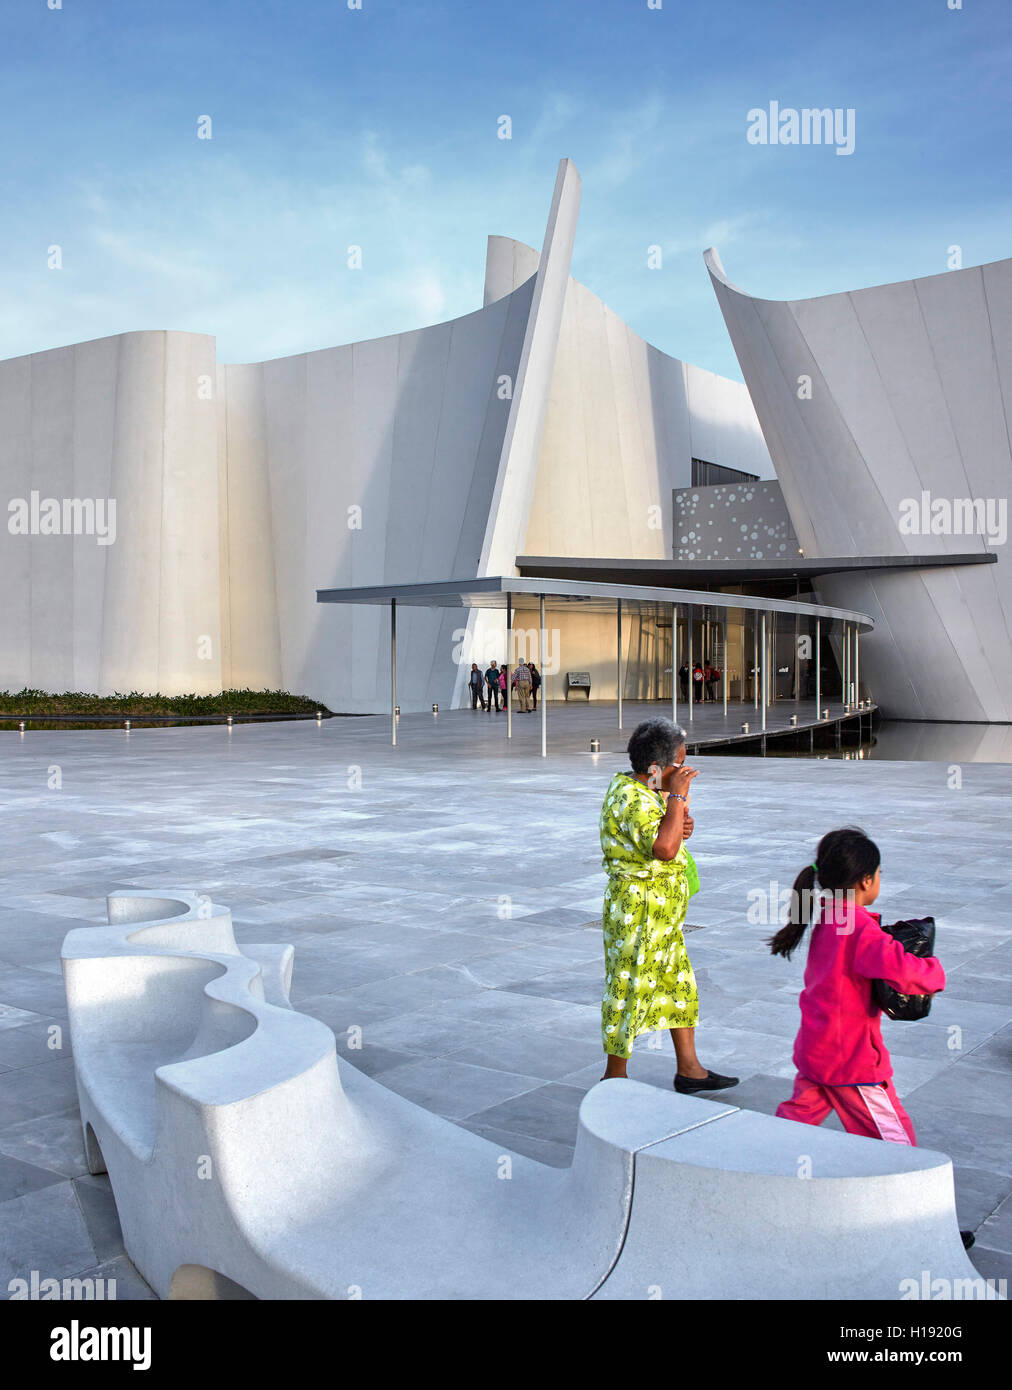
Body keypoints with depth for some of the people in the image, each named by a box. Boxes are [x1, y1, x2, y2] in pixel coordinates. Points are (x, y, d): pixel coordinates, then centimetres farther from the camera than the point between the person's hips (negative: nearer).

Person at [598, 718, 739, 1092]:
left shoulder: (645, 790, 9)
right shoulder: (632, 800, -23)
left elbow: (669, 833, 22)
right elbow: (664, 849, -35)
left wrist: (681, 823, -2)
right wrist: (678, 796, -27)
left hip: (663, 913, 11)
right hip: (638, 910, -11)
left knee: (679, 981, 16)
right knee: (629, 989, 1)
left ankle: (689, 1068, 27)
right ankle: (614, 1077, 16)